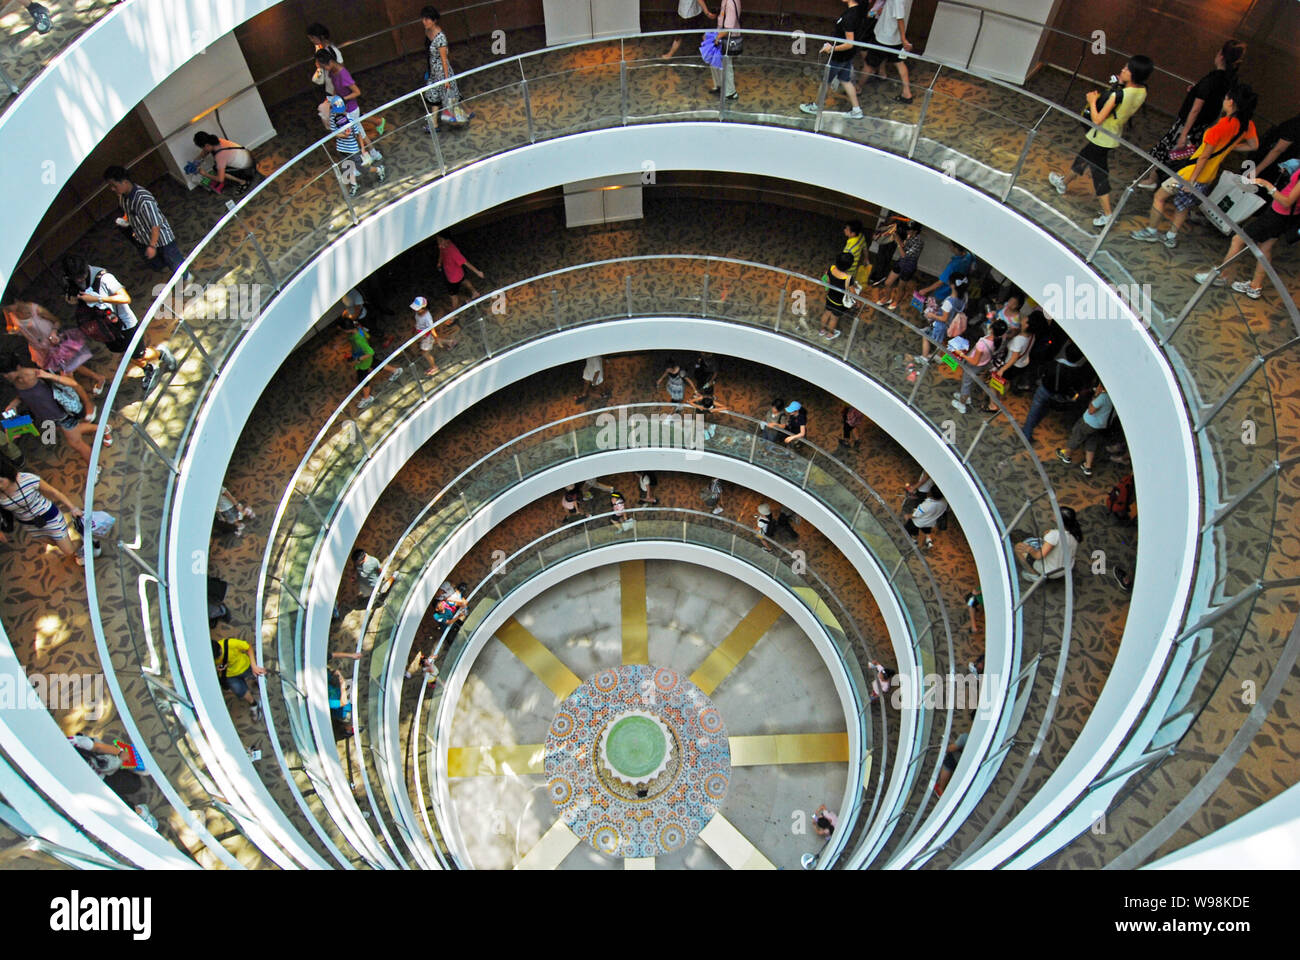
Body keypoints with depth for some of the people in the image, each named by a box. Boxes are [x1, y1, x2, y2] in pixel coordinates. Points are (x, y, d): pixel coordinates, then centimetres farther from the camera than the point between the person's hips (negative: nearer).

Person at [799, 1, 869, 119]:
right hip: (849, 55, 8)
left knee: (826, 81, 13)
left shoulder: (849, 16, -32)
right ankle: (857, 110, 26)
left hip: (839, 56, -8)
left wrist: (832, 48, -20)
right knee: (845, 80, 21)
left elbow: (849, 44, -30)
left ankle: (816, 107, 34)